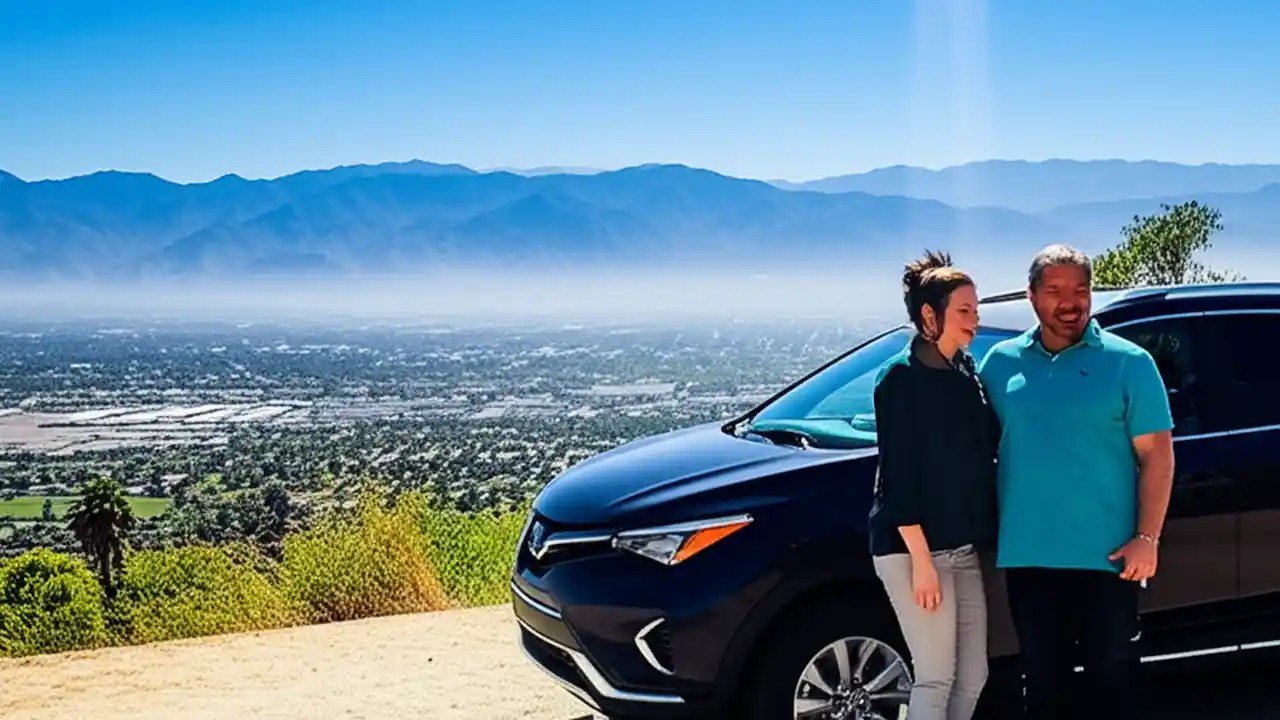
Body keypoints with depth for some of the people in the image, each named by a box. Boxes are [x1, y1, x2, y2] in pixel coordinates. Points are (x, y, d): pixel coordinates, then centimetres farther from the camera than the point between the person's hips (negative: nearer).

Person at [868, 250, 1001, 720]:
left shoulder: (967, 371, 10)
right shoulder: (902, 376, -11)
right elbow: (899, 475, -15)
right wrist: (921, 559, -18)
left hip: (963, 547, 8)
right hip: (914, 548, -7)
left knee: (973, 676, 10)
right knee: (935, 679, -4)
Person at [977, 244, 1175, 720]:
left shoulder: (1128, 362, -2)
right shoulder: (1001, 362, 6)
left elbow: (1156, 454, -4)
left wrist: (1147, 537, -12)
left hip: (1108, 556, -3)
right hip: (1027, 555, 3)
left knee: (1111, 676, 7)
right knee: (1042, 679, 14)